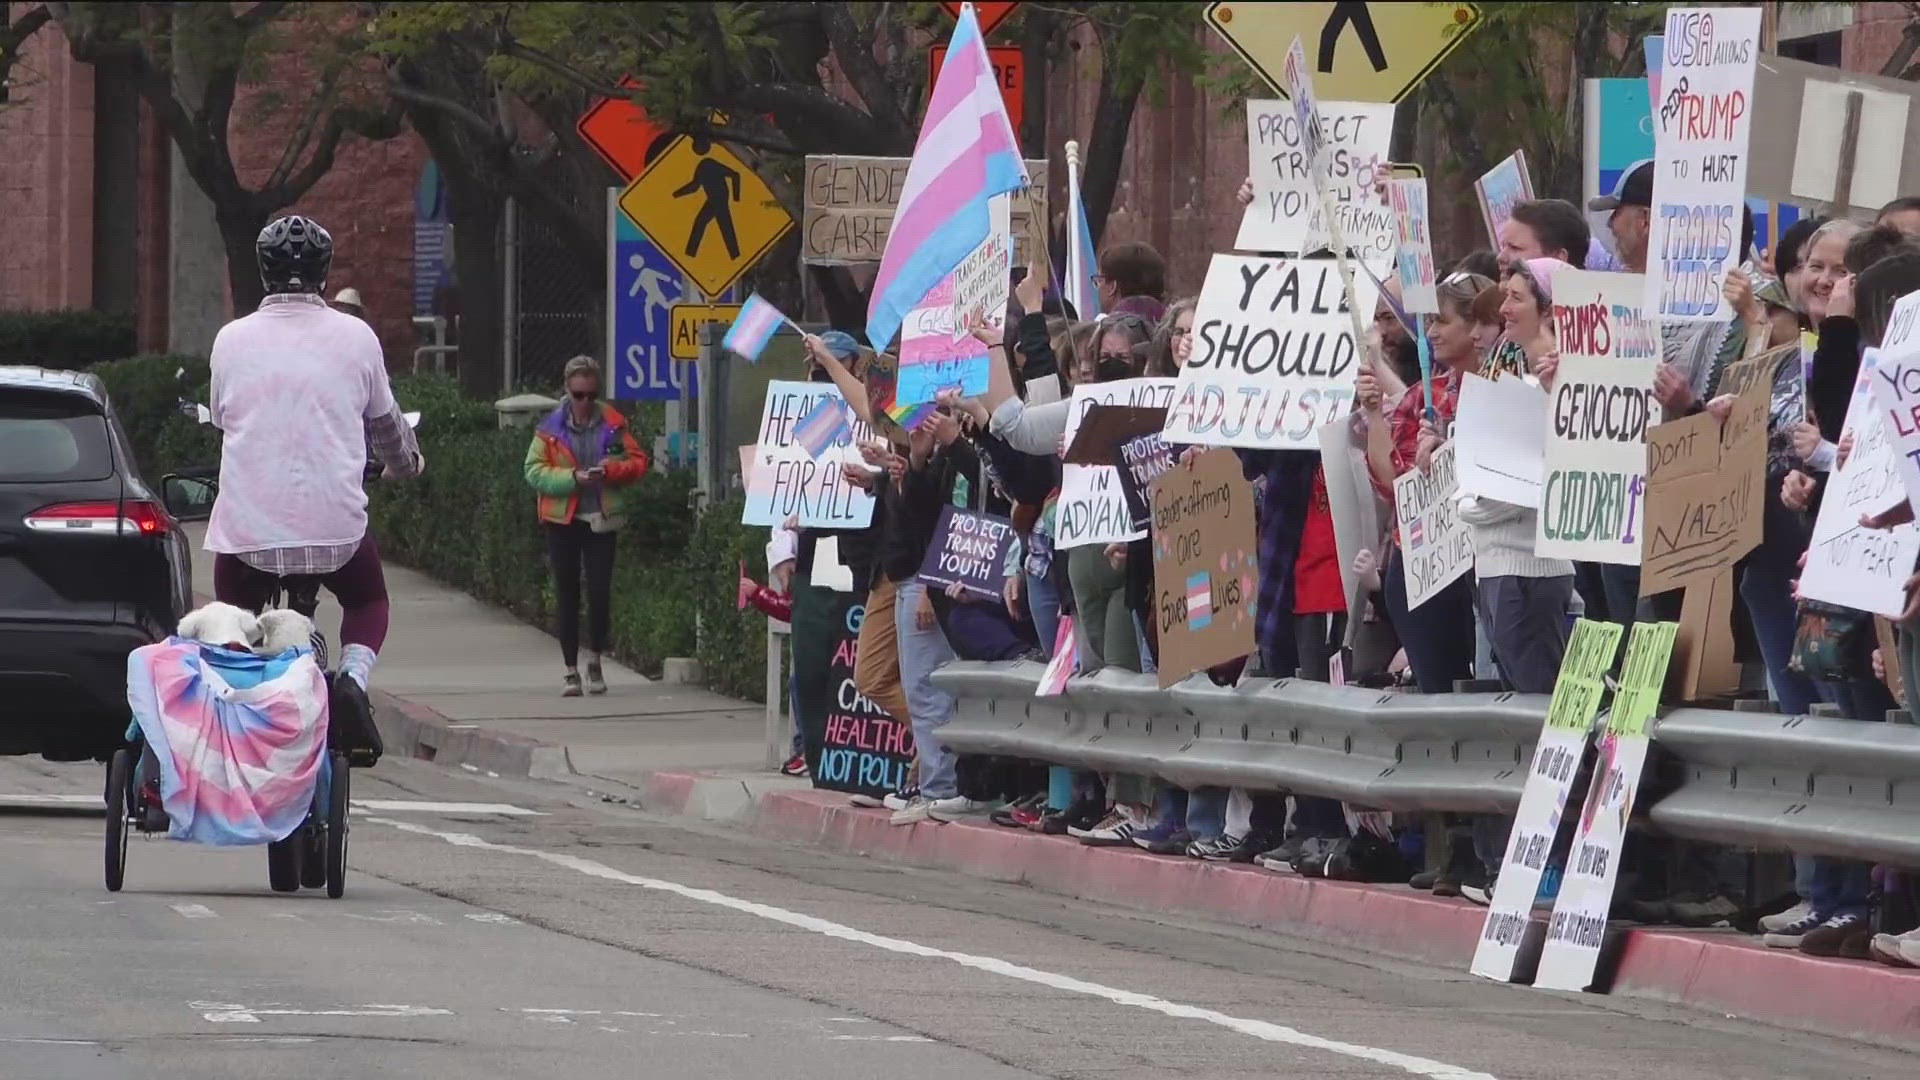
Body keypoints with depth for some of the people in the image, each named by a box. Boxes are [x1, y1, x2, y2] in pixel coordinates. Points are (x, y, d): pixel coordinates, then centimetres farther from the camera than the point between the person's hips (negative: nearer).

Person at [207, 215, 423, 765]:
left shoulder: (232, 339, 1)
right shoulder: (356, 338, 0)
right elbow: (385, 421, 15)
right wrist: (407, 461, 37)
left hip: (248, 528, 0)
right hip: (336, 526, 0)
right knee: (368, 602, 25)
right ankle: (353, 678, -3)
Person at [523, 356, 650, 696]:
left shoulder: (613, 424, 1)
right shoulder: (551, 427, -1)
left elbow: (638, 461, 3)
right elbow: (534, 471, -4)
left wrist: (611, 471, -17)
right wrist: (572, 478, -18)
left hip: (601, 519, 0)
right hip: (563, 520, 0)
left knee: (601, 592, -4)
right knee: (568, 596, 5)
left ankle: (595, 659, 18)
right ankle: (571, 670, 13)